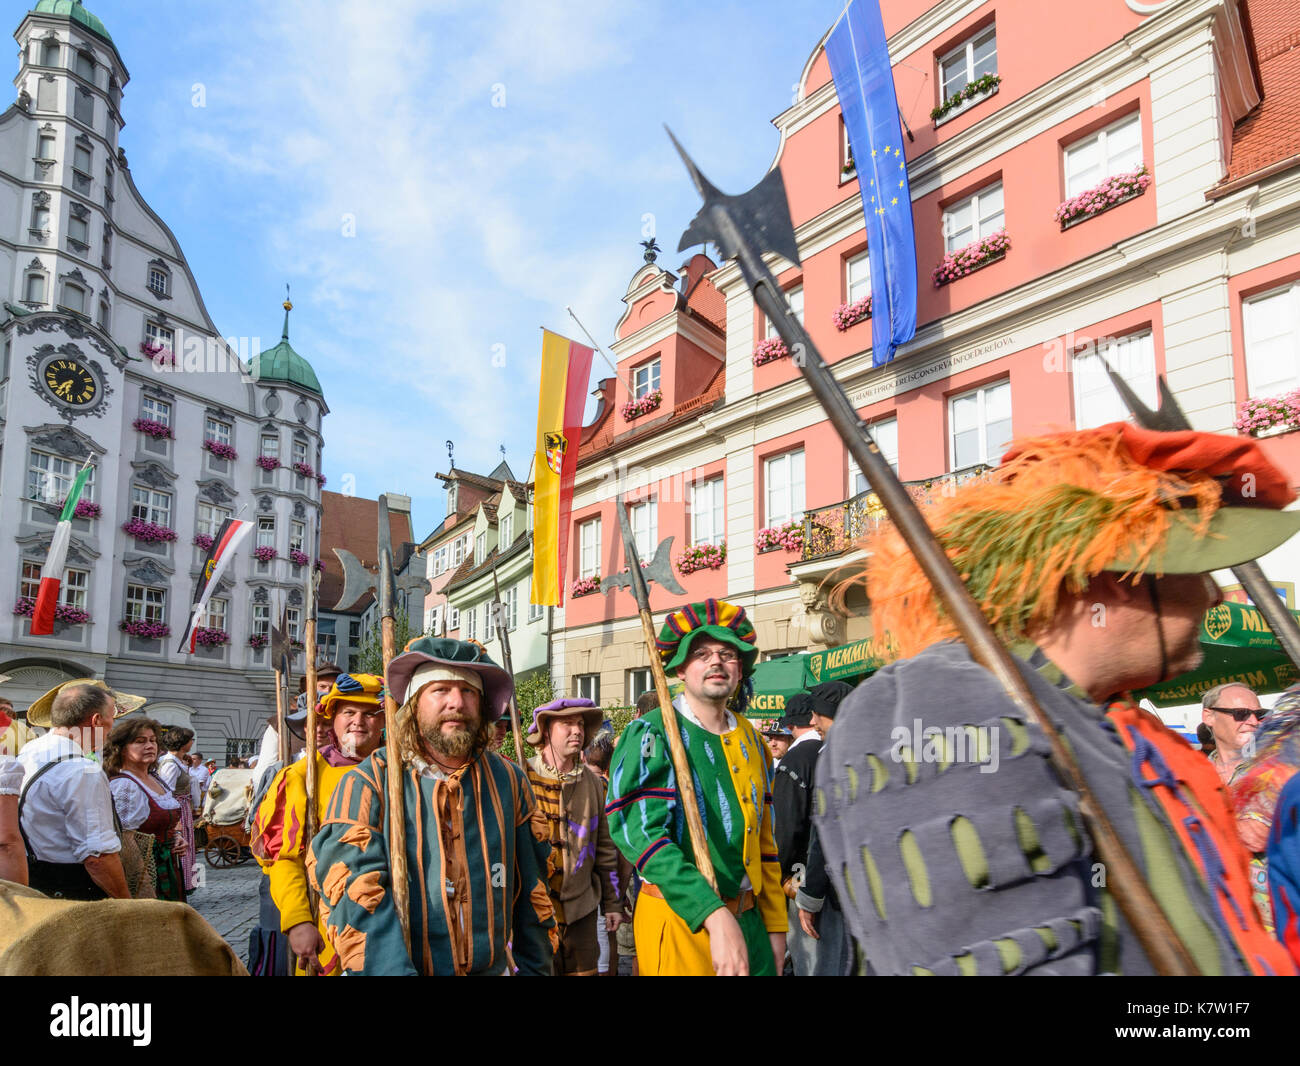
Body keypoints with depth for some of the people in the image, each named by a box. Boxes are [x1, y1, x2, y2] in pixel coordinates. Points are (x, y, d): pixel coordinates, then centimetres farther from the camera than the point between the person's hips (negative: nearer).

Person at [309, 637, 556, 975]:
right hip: (403, 965, -3)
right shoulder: (370, 784, -13)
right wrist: (391, 970, -35)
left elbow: (531, 885, 5)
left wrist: (536, 969, 7)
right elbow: (354, 893, -23)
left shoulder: (508, 781, -2)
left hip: (492, 968, 3)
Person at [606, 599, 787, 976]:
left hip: (748, 920, 6)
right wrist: (715, 915, -32)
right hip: (681, 919, -6)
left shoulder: (751, 740, 10)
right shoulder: (651, 735, -11)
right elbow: (641, 832, -24)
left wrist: (775, 925, 14)